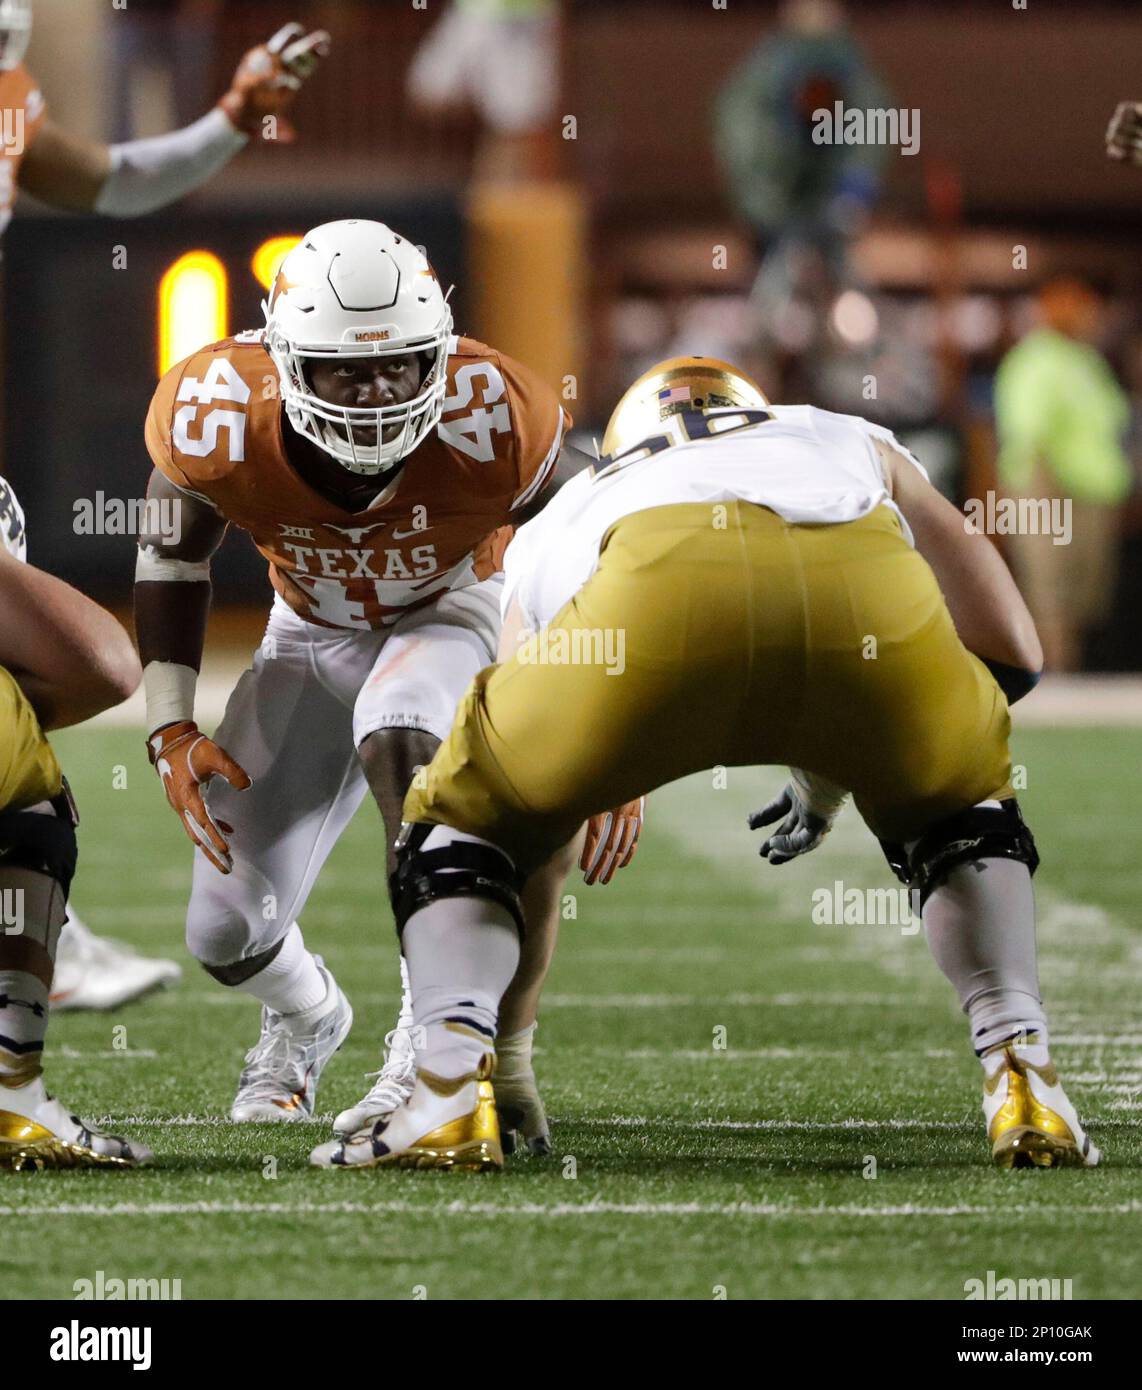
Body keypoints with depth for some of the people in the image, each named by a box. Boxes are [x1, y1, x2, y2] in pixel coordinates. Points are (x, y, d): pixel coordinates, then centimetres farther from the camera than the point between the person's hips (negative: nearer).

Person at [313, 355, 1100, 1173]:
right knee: (960, 815, 33)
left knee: (461, 827, 25)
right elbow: (1009, 654, 39)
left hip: (661, 589, -1)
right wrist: (835, 775, 51)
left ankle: (451, 1085, 0)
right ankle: (1024, 1088, 13)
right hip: (865, 585, 1)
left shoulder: (560, 522, 45)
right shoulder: (856, 447, 46)